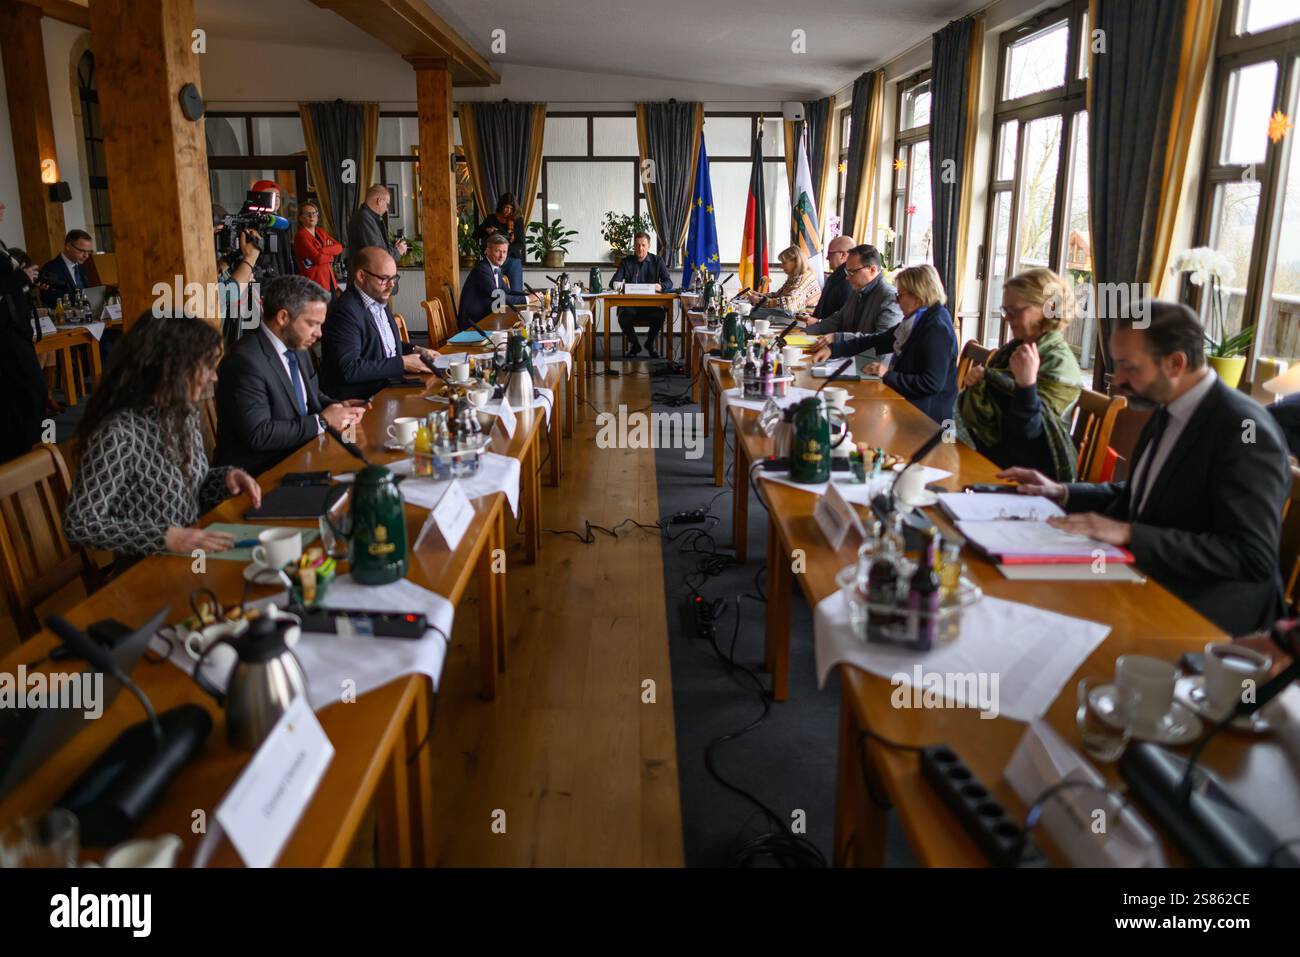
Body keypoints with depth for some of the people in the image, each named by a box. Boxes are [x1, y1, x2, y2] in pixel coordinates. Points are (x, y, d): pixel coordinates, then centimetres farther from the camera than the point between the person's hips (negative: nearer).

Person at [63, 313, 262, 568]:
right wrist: (165, 537, -27)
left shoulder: (184, 412, 3)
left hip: (194, 559, 7)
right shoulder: (117, 433, -20)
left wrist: (226, 477, -4)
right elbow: (79, 524, -19)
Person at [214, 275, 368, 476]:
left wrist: (338, 407, 0)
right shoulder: (245, 361, -18)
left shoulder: (297, 347, 7)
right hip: (259, 471, -8)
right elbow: (258, 434, -24)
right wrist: (322, 421, -18)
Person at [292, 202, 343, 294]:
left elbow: (339, 247, 4)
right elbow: (318, 258, -19)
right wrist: (331, 256, 0)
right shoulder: (301, 236, -9)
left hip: (329, 281, 7)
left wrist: (322, 250, -11)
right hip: (314, 282, -7)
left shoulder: (320, 231, 15)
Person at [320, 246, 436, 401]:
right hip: (359, 398, -9)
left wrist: (414, 350, 8)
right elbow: (350, 369, -23)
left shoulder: (381, 302, 12)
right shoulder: (344, 310, -16)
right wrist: (402, 363, -19)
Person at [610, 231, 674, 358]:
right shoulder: (626, 262, 10)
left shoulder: (657, 261, 8)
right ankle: (634, 344, -1)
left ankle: (650, 342, 0)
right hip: (630, 303, 0)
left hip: (651, 303, 0)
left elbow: (669, 283, 1)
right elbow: (613, 282, 3)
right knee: (624, 317, -32)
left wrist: (660, 286, -24)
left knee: (659, 316, -32)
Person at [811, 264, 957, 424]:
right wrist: (833, 349, 4)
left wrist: (888, 375, -21)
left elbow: (932, 383, -25)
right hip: (905, 402, 8)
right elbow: (876, 341, 13)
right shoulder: (916, 320, 10)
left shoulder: (937, 328, -18)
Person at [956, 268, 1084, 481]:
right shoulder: (1015, 348, 7)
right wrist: (977, 381, -3)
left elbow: (1031, 432, -22)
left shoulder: (1059, 363, -14)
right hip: (993, 457, 7)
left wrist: (1027, 384, -36)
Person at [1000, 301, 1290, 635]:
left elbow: (1254, 557, -25)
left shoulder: (1245, 432, -20)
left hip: (1200, 610, -8)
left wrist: (1129, 534, -28)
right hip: (1148, 577, 8)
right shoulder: (1170, 410, 6)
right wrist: (1062, 492, 6)